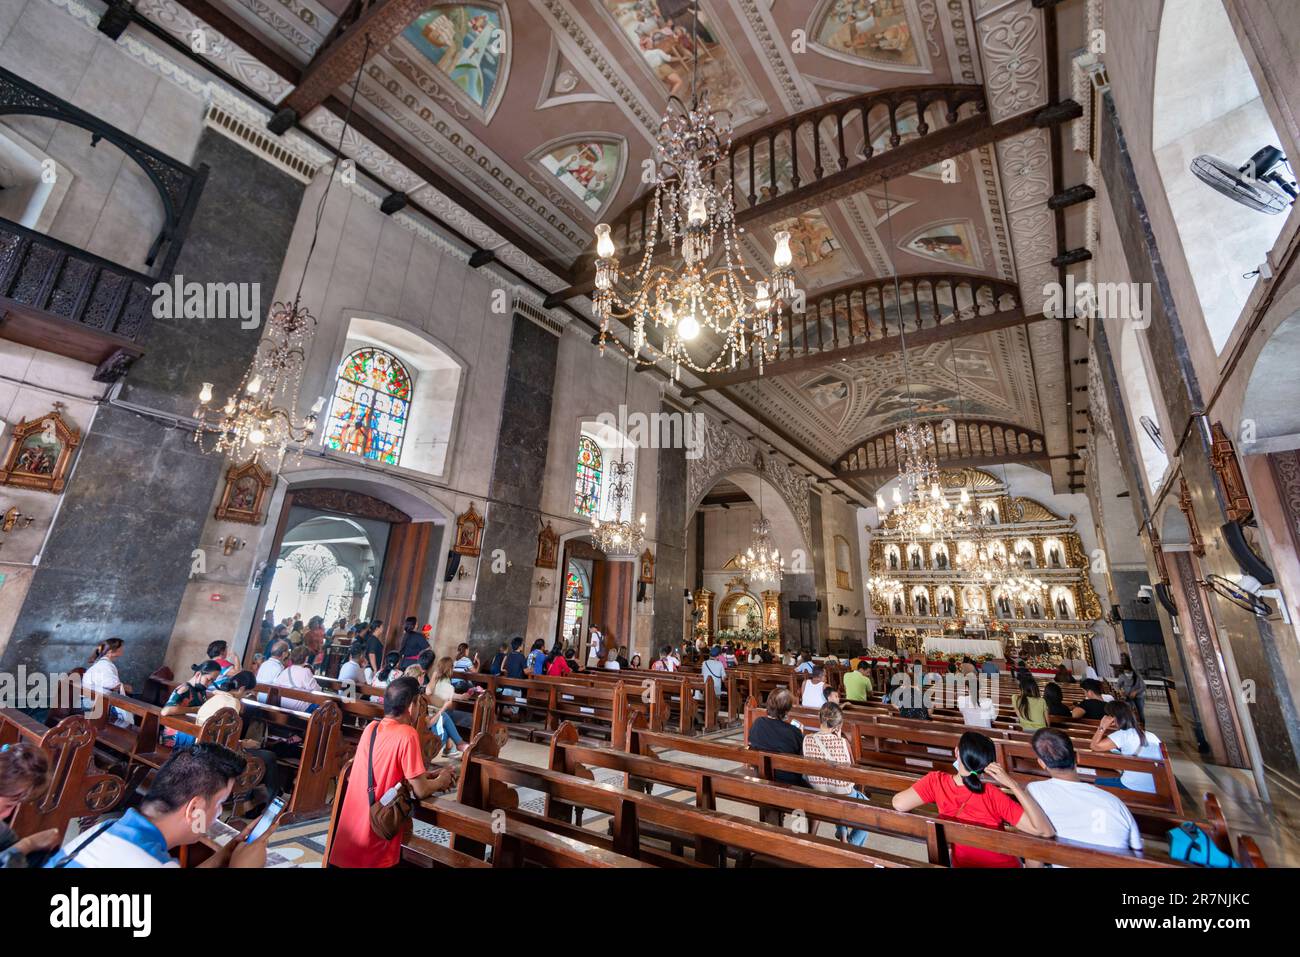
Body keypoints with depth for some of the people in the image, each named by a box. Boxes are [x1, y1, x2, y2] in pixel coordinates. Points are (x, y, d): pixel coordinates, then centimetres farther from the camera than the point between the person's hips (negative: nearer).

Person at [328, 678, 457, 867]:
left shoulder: (371, 728, 1)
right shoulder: (407, 734, -22)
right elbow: (420, 791, -17)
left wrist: (429, 776, 14)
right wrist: (441, 781, 3)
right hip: (374, 851, -7)